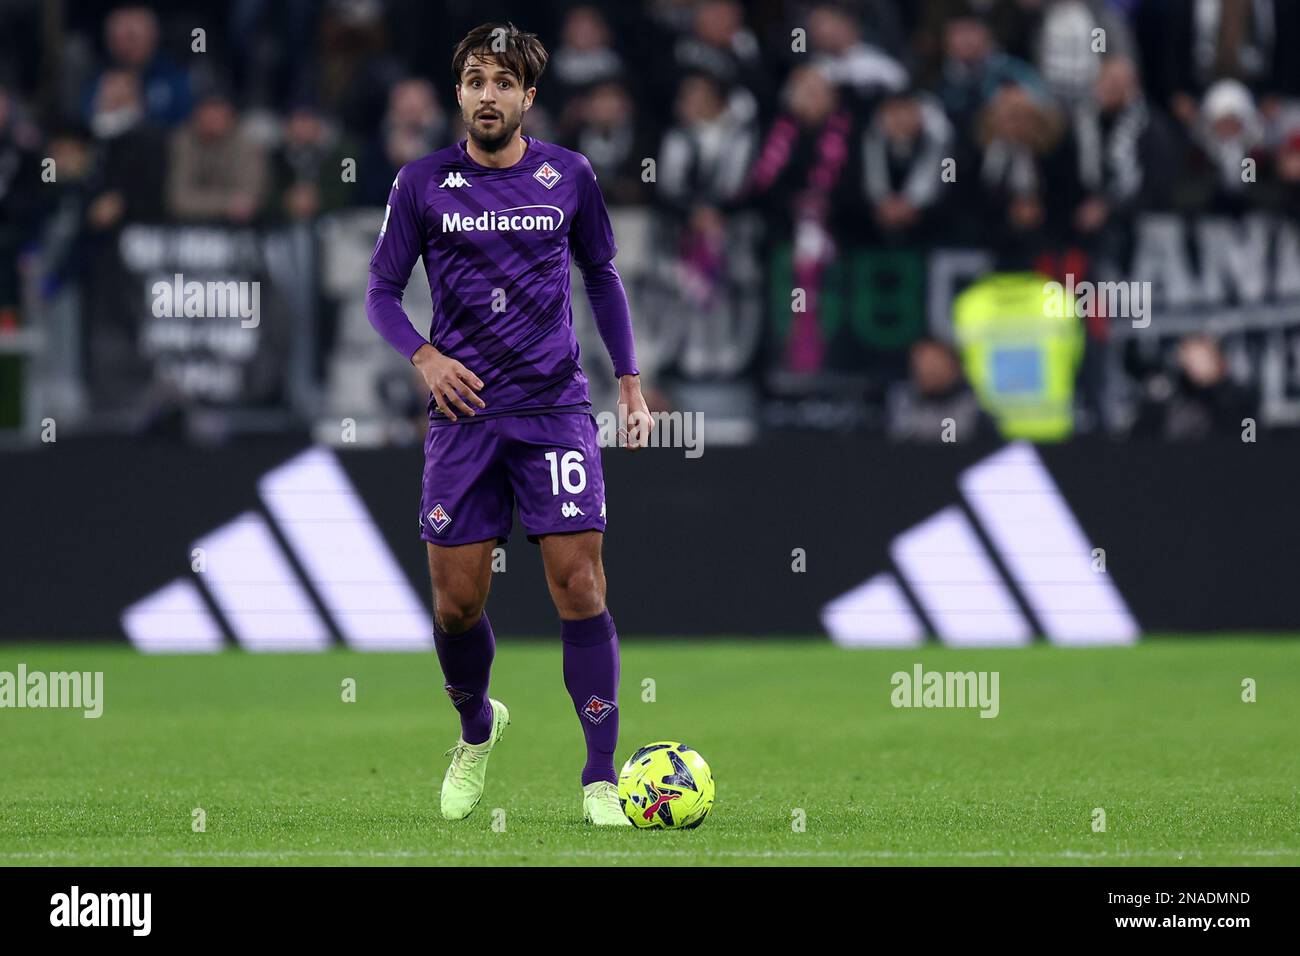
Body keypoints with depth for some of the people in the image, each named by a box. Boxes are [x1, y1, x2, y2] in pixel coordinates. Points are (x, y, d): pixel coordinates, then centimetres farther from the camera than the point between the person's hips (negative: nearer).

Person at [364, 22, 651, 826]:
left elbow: (602, 276, 17)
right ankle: (476, 730, 32)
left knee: (579, 586, -10)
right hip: (465, 410, 0)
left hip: (556, 407, 0)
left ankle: (602, 780, -6)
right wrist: (423, 354, -12)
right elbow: (383, 288, 7)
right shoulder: (423, 184, 1)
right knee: (457, 600, 1)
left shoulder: (569, 177, 4)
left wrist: (630, 381, 11)